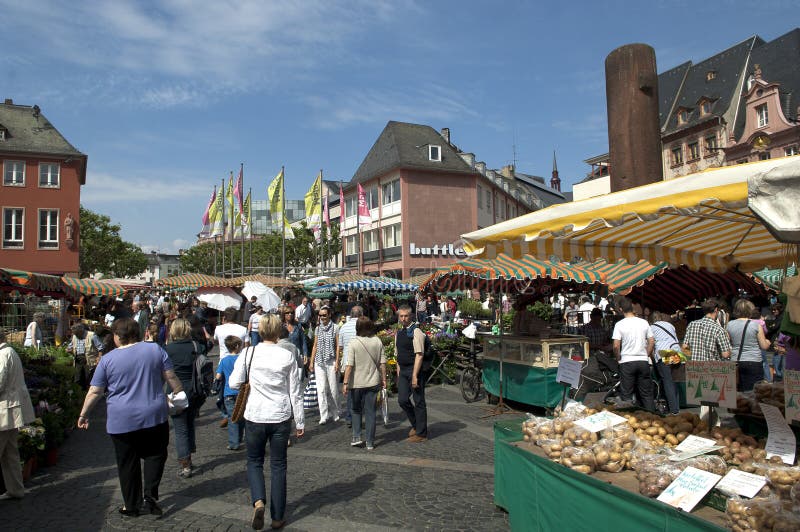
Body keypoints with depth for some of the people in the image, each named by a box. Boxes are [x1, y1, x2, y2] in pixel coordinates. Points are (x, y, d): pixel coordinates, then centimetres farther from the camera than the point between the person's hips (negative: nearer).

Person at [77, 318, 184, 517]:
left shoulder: (108, 359, -4)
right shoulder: (155, 349, -2)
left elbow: (95, 392, -1)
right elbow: (171, 377, -1)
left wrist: (83, 414, 12)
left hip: (122, 421, 0)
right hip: (154, 415, 1)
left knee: (127, 463, 12)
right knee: (155, 455, 16)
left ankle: (131, 506, 21)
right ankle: (151, 495, 3)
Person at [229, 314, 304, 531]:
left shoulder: (248, 354, -7)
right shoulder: (287, 356, -6)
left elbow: (234, 383, -5)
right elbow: (295, 392, -2)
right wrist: (300, 422, 7)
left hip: (255, 417, 0)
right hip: (281, 417, 0)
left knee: (254, 462, 19)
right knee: (278, 466, 13)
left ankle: (258, 501, -4)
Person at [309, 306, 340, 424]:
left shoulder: (335, 328, -1)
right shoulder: (318, 328, 12)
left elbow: (338, 346, -4)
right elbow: (315, 346, 15)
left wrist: (337, 362, -10)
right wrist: (311, 362, 10)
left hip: (331, 361, -3)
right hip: (319, 362, 3)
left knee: (333, 389, 3)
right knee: (321, 389, -3)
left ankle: (335, 413, 20)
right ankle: (324, 416, -1)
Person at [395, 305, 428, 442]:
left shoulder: (416, 332, -12)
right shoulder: (398, 333, 12)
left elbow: (419, 355, -17)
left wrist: (414, 376, -20)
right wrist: (398, 374, 12)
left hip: (415, 370, -7)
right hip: (403, 370, 7)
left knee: (419, 402, 2)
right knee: (402, 400, 6)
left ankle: (421, 433, 13)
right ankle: (415, 425, 29)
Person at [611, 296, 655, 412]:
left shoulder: (619, 324, -8)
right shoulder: (644, 322, 2)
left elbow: (616, 346, -12)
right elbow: (652, 342, 4)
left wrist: (618, 359, 3)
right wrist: (646, 356, 14)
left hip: (627, 362, -3)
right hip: (643, 361, 3)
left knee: (626, 395, 5)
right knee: (646, 393, 12)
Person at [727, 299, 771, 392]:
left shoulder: (730, 324, 0)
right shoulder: (756, 325, -8)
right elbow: (764, 346, -2)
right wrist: (767, 342, 19)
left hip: (736, 362, 3)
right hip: (754, 363, -3)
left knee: (739, 391, 10)